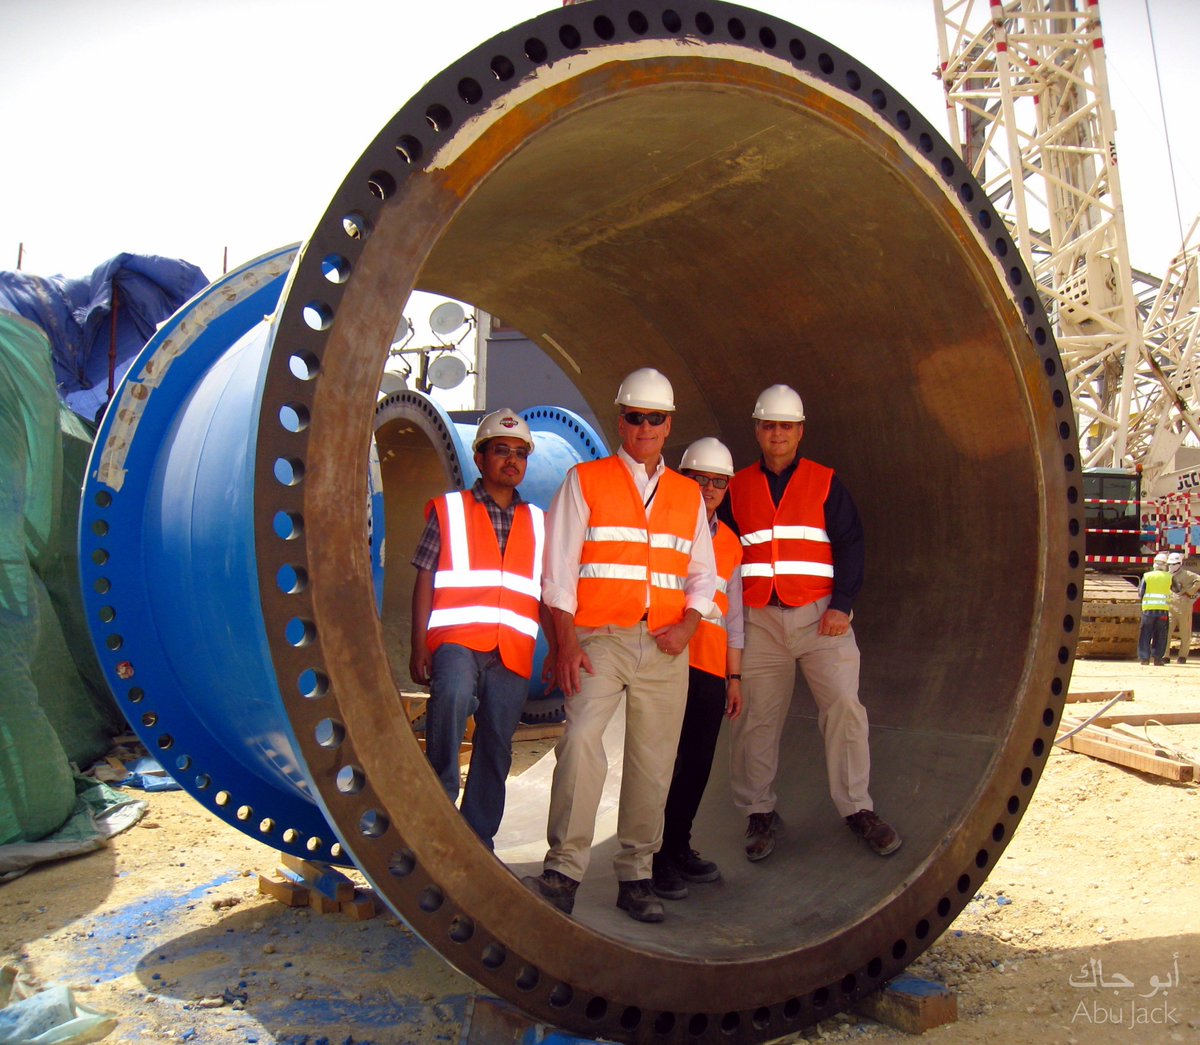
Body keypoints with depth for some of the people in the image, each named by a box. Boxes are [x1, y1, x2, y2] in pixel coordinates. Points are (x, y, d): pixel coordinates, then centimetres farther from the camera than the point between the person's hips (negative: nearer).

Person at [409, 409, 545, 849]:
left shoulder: (538, 523, 17)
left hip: (513, 652, 3)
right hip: (457, 638, -3)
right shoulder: (448, 510, 9)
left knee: (496, 749, 4)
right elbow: (425, 580, 5)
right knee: (454, 690, -31)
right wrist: (418, 646, -4)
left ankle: (478, 840, 18)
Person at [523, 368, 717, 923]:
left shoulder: (689, 496, 17)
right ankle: (563, 871, -15)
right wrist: (565, 643, -10)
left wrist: (688, 624, -1)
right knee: (581, 738, -24)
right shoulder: (584, 481, 7)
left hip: (664, 647, 3)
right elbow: (558, 569, 0)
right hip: (598, 639, -3)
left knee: (653, 763, 5)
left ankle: (635, 876, 19)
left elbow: (704, 575, 19)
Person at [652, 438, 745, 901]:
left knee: (697, 763, 8)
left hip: (710, 670, 5)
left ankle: (679, 846, 23)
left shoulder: (730, 543, 18)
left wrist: (734, 677, 18)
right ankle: (658, 858, 8)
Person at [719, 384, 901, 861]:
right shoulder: (737, 488, 11)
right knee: (756, 718, 3)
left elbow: (850, 545, 3)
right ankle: (759, 813, 17)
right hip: (759, 620, 1)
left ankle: (857, 808, 8)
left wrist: (841, 605, -8)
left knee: (844, 705, -7)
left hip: (820, 615, -1)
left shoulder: (826, 482, 8)